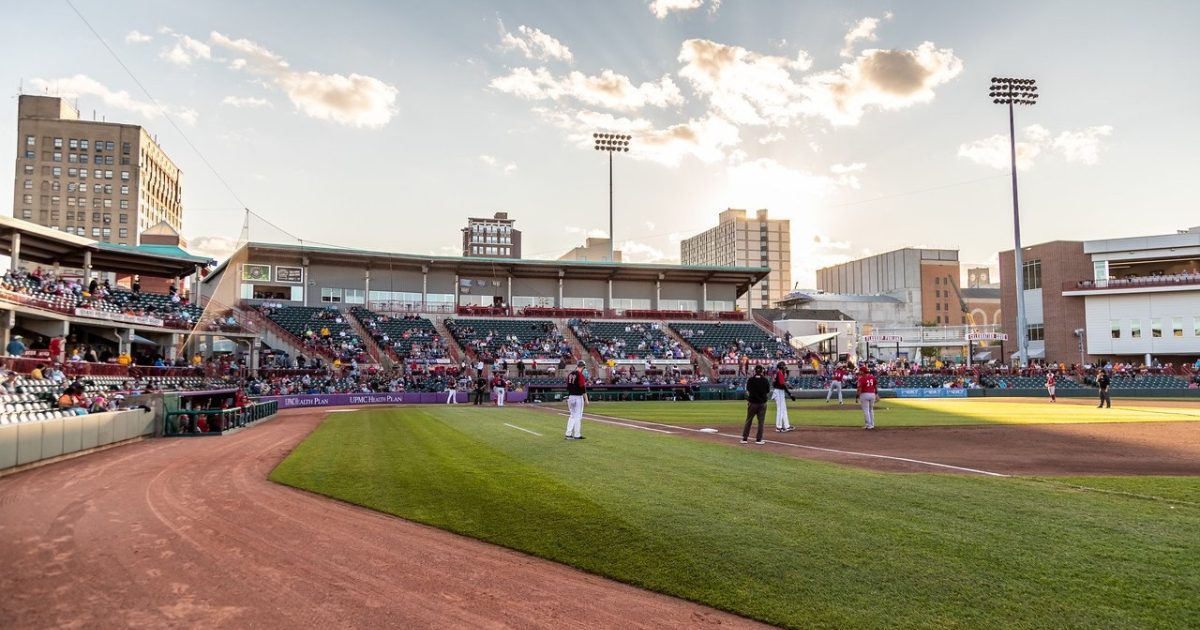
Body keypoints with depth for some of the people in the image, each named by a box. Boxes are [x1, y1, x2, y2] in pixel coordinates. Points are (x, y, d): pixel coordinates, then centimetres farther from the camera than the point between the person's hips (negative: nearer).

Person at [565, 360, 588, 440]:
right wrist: (586, 399, -11)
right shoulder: (580, 375, -12)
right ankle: (577, 435, 4)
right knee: (578, 416, 1)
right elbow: (583, 388, -15)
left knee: (572, 415, 14)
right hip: (578, 397, -7)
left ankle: (569, 434, 10)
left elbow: (568, 387, 13)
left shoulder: (570, 374, 9)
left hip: (570, 397, 7)